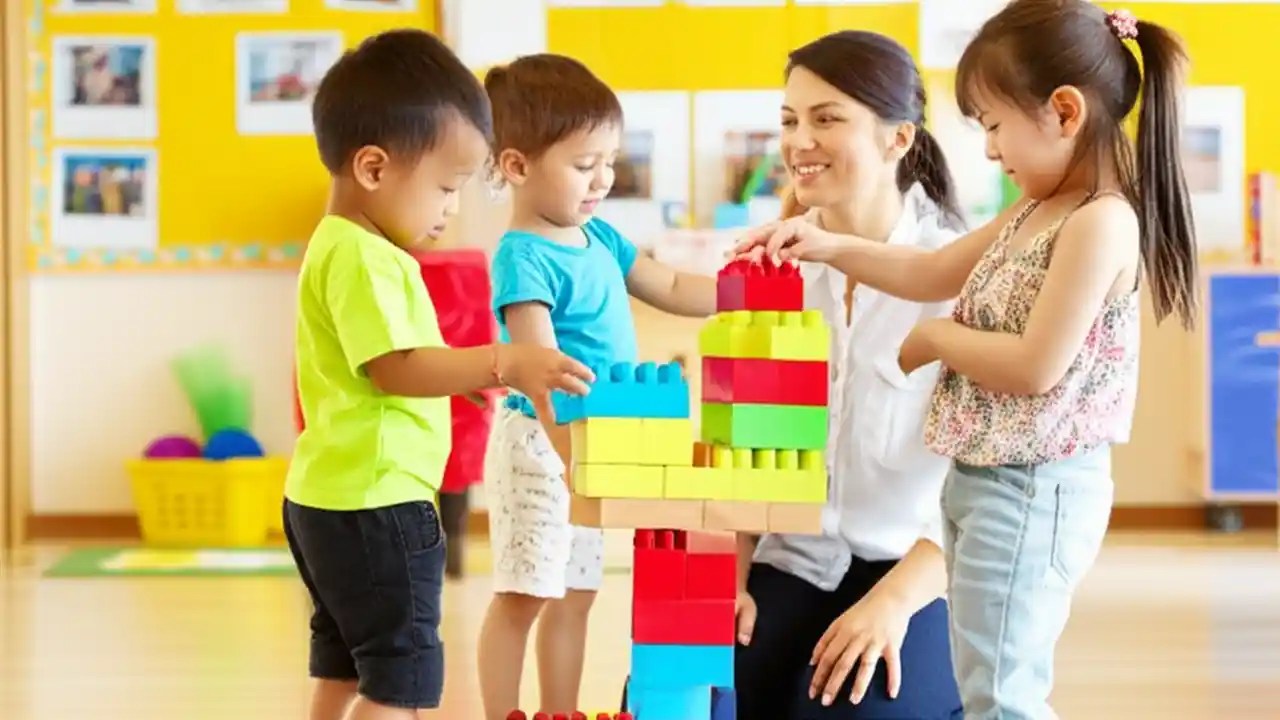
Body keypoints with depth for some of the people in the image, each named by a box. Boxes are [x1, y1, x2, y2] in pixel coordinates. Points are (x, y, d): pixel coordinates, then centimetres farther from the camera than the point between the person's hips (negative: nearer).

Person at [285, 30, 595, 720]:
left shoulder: (343, 248, 15)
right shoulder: (361, 256, -18)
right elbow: (395, 368, -26)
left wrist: (472, 373, 21)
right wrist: (502, 364, -29)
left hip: (330, 498, 11)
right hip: (373, 502, -11)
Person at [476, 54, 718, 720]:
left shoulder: (599, 239, 6)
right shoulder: (525, 258, -19)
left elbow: (674, 291, 19)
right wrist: (567, 449, -37)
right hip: (541, 444, -8)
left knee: (574, 594, 15)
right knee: (524, 595, -2)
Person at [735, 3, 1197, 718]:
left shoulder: (1101, 223, -20)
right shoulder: (1035, 214, 10)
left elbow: (1035, 367, -24)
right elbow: (932, 274, 21)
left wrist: (936, 340, -8)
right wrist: (827, 245, 10)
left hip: (1034, 491, -10)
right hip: (986, 480, 10)